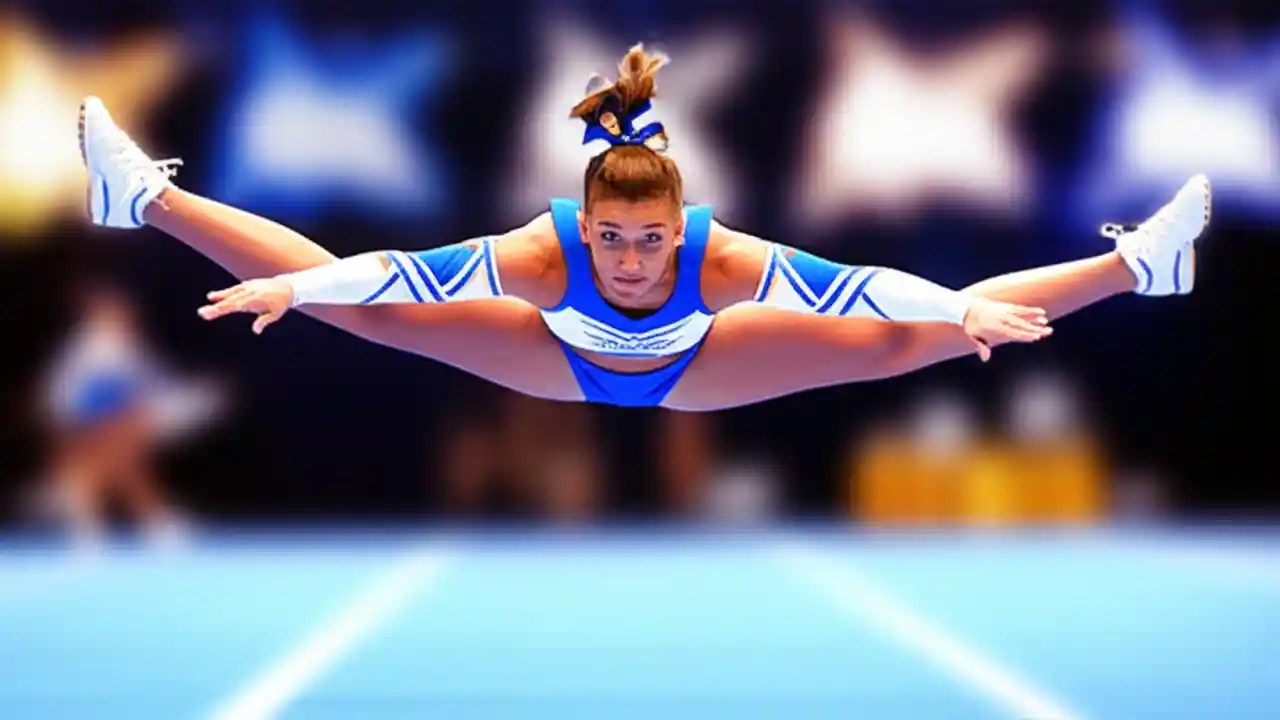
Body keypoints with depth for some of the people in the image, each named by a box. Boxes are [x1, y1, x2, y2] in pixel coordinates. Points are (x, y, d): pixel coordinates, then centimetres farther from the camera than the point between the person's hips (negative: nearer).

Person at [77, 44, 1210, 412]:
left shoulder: (724, 257, -42)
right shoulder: (544, 252, -41)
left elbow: (871, 288, -48)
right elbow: (389, 268, -42)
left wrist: (969, 311, -59)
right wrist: (284, 289, -53)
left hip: (692, 374, 0)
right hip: (564, 364, 0)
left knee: (920, 340, -6)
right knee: (355, 307, -2)